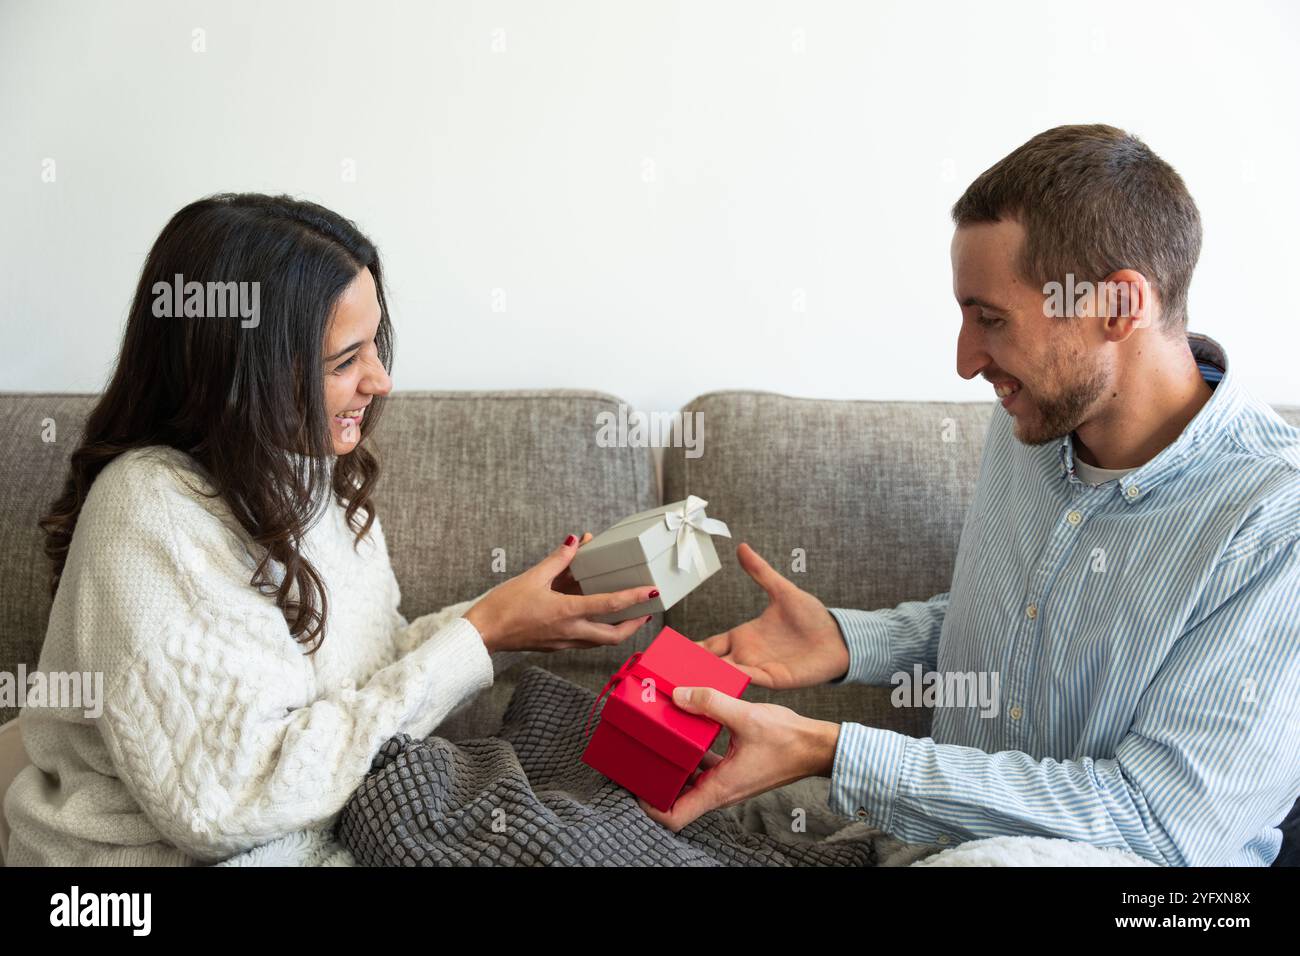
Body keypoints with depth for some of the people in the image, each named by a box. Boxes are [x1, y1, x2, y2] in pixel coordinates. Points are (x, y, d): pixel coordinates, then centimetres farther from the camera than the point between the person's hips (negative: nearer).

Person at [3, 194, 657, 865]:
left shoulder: (312, 470, 1)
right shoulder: (151, 512, -24)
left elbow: (375, 661, 7)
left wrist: (514, 621, -10)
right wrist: (478, 637, -23)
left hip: (331, 826, 7)